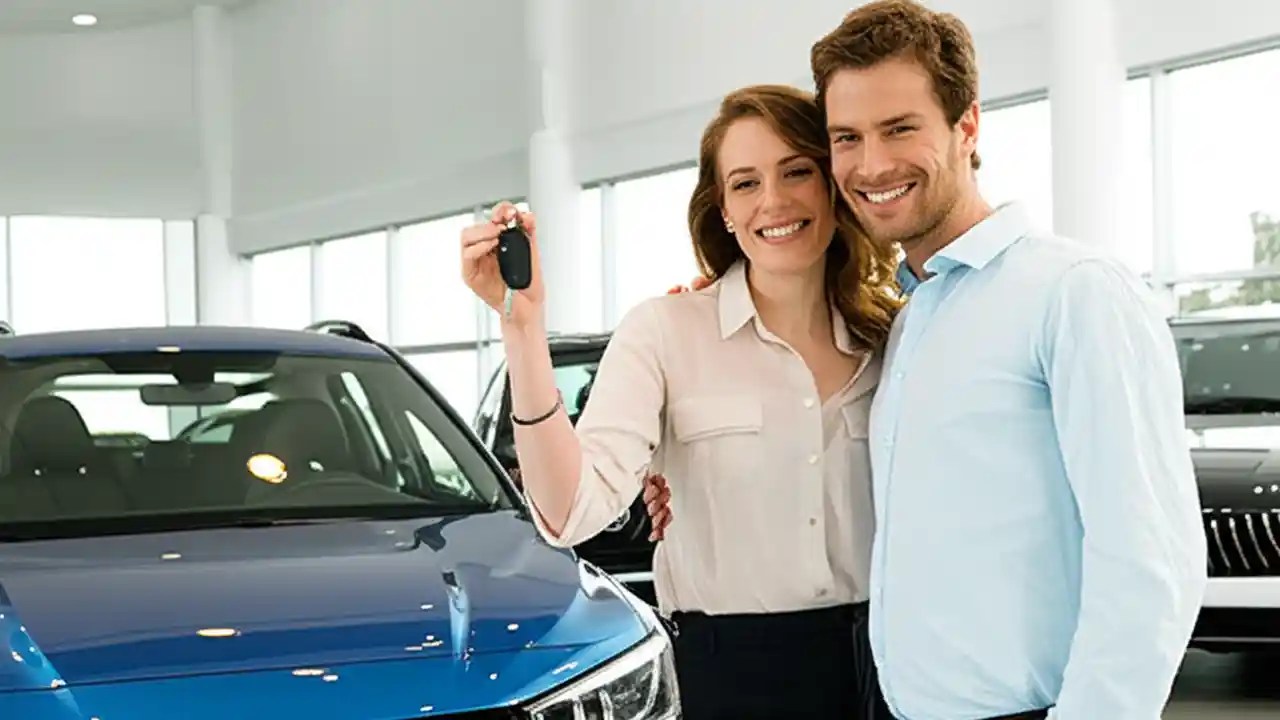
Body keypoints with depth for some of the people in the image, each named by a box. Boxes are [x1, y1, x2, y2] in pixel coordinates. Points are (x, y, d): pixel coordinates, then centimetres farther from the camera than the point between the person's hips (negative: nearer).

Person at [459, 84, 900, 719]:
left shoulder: (892, 336, 3)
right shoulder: (664, 332, -8)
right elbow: (572, 513, -20)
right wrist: (523, 325, -28)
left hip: (883, 661, 3)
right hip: (733, 667, -3)